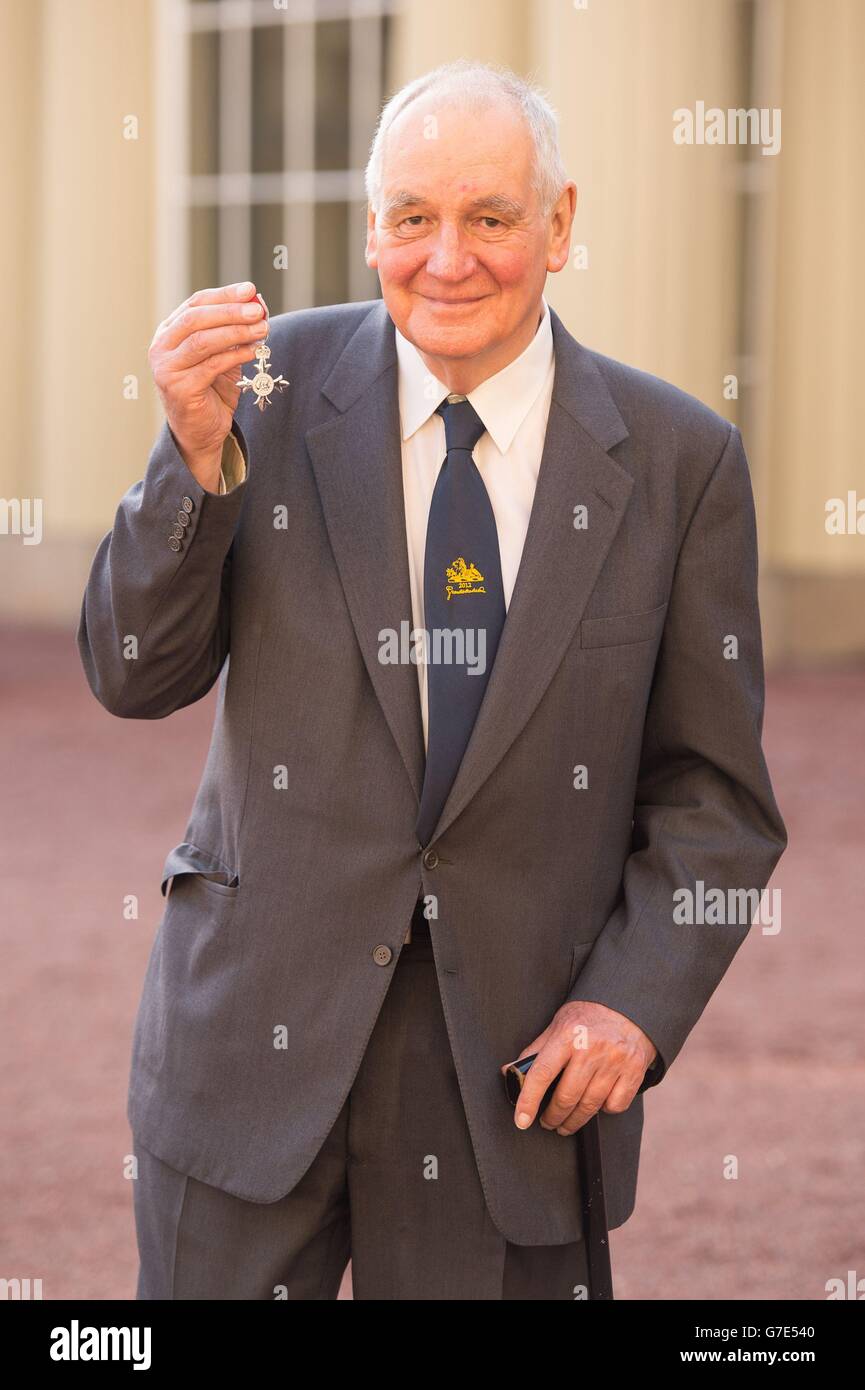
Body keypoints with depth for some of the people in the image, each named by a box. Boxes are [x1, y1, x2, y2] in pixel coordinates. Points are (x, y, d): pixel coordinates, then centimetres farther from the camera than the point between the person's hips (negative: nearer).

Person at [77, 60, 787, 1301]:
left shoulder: (677, 460, -2)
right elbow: (135, 675, -4)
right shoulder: (277, 386, -1)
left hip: (516, 1066, 0)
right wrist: (197, 451, -18)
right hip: (262, 1026, 0)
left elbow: (714, 793, 3)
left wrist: (634, 1006, -10)